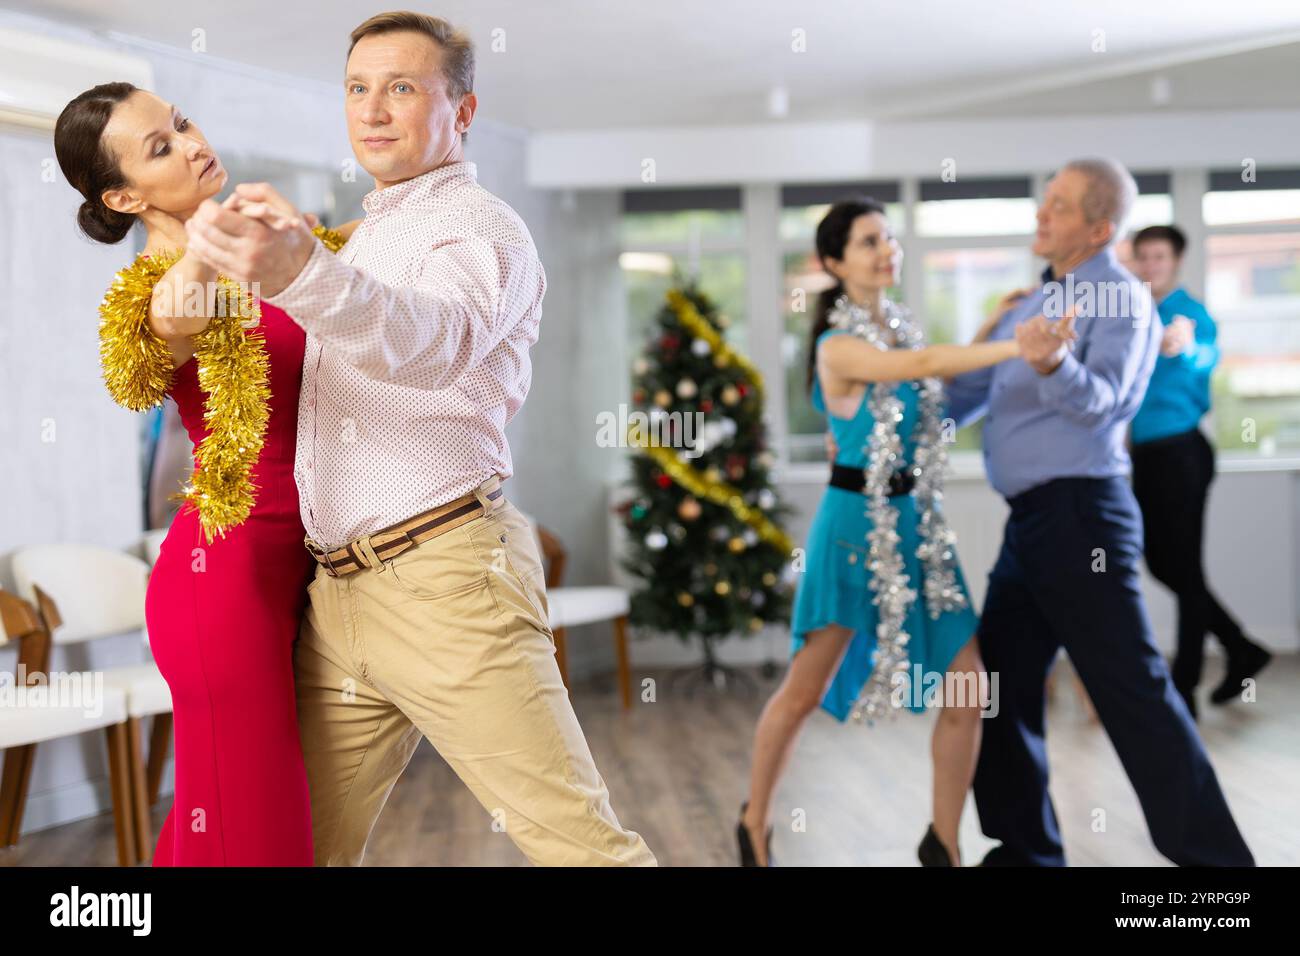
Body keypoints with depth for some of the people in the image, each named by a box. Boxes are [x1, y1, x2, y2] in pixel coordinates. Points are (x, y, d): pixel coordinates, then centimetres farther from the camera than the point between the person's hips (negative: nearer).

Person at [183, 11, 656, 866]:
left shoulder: (481, 226, -4)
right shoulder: (366, 237, 23)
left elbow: (440, 338, -27)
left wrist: (302, 276, -46)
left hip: (446, 578, -8)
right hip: (337, 597, 8)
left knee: (576, 839, -11)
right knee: (309, 846, 7)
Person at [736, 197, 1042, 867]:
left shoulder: (899, 328, 9)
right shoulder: (839, 346, -14)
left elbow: (939, 392, 21)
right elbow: (925, 366, -29)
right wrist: (1019, 346, -36)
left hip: (917, 524, 7)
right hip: (856, 524, -7)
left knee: (967, 687, -1)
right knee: (805, 692, 2)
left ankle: (942, 844, 11)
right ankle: (754, 824, 23)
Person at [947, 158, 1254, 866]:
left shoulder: (1119, 297, -8)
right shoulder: (1034, 302, 18)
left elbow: (1096, 402, -24)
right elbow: (970, 392, 27)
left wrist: (1051, 363, -43)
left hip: (1079, 515, -9)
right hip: (1032, 519, 9)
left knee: (1131, 692, -8)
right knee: (1001, 681, 10)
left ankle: (1212, 855, -1)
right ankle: (1025, 848, 20)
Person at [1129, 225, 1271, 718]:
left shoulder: (1191, 313, -13)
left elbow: (1207, 356, -35)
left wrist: (1187, 347, -57)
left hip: (1181, 452, -8)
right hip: (1146, 453, 8)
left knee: (1184, 568, -5)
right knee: (1162, 565, 13)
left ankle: (1183, 691, 0)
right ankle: (1241, 649, 26)